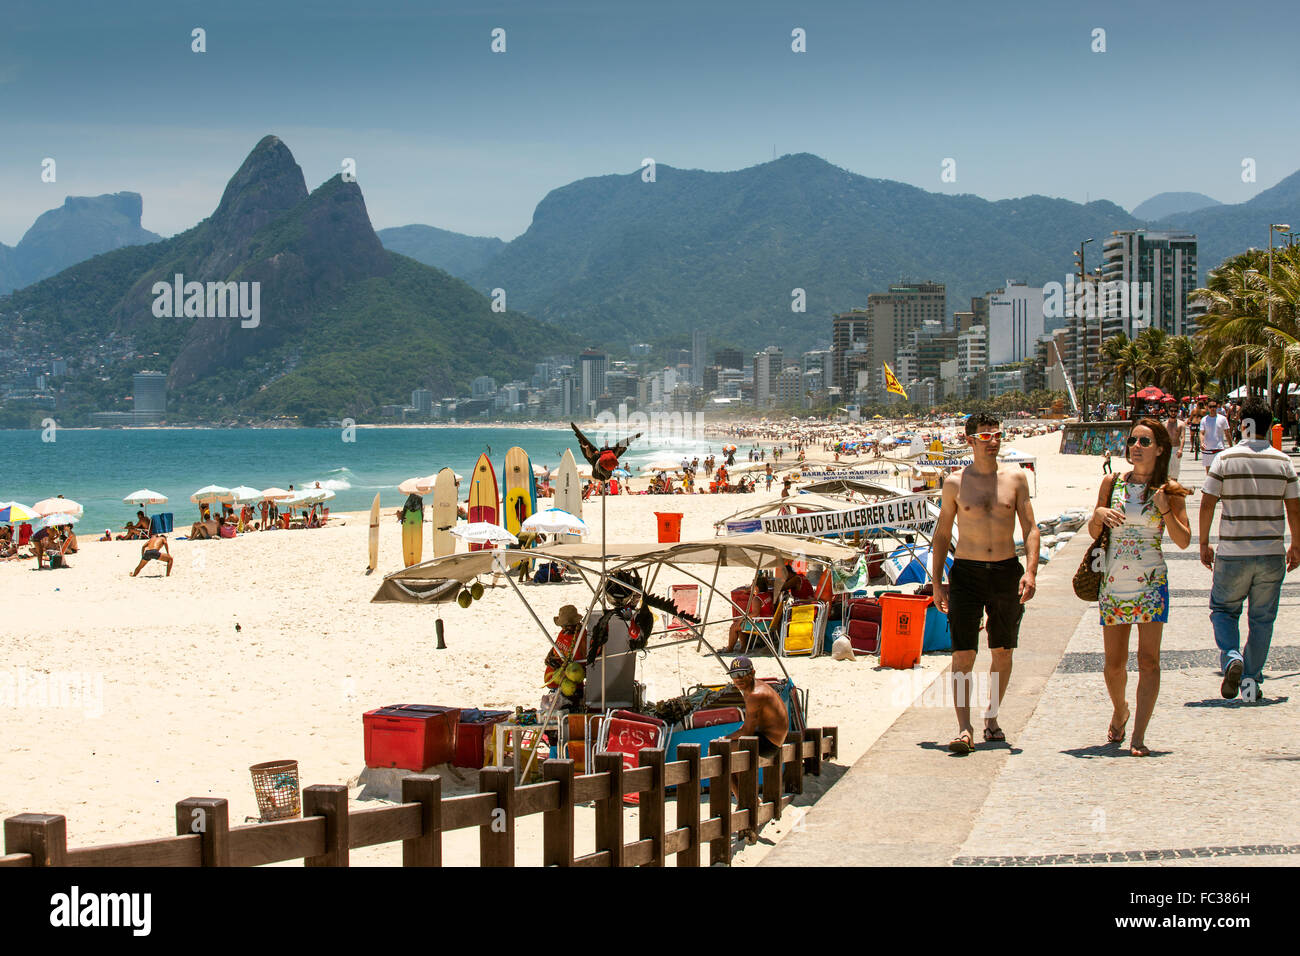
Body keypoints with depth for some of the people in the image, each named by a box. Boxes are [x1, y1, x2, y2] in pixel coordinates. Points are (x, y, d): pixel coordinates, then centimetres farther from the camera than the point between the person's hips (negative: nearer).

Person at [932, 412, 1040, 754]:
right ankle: (964, 728, -13)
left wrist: (1031, 571, -10)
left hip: (1007, 572, 2)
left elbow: (1030, 528, 3)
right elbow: (942, 534, 8)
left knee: (1002, 652, 9)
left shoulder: (1015, 478, 5)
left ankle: (991, 717, 25)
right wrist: (937, 581, 3)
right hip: (966, 572, -2)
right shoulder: (955, 482, 3)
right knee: (963, 653, -11)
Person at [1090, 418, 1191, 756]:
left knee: (1148, 660, -8)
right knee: (1114, 662, 7)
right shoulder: (1112, 483, 5)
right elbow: (1093, 532, 12)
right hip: (1113, 582, 2)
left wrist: (1166, 510, -16)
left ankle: (1138, 736, -7)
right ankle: (1120, 712, 36)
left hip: (1151, 582, -2)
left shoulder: (1169, 489, 0)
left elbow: (1184, 540, -3)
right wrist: (1099, 515, -9)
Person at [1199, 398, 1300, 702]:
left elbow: (1207, 505, -7)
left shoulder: (1224, 459, -7)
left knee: (1223, 609, 15)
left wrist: (1204, 544, 4)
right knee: (1262, 618, 11)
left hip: (1233, 554, -1)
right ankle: (1251, 680, 11)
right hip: (1271, 554, 1)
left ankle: (1231, 658, -9)